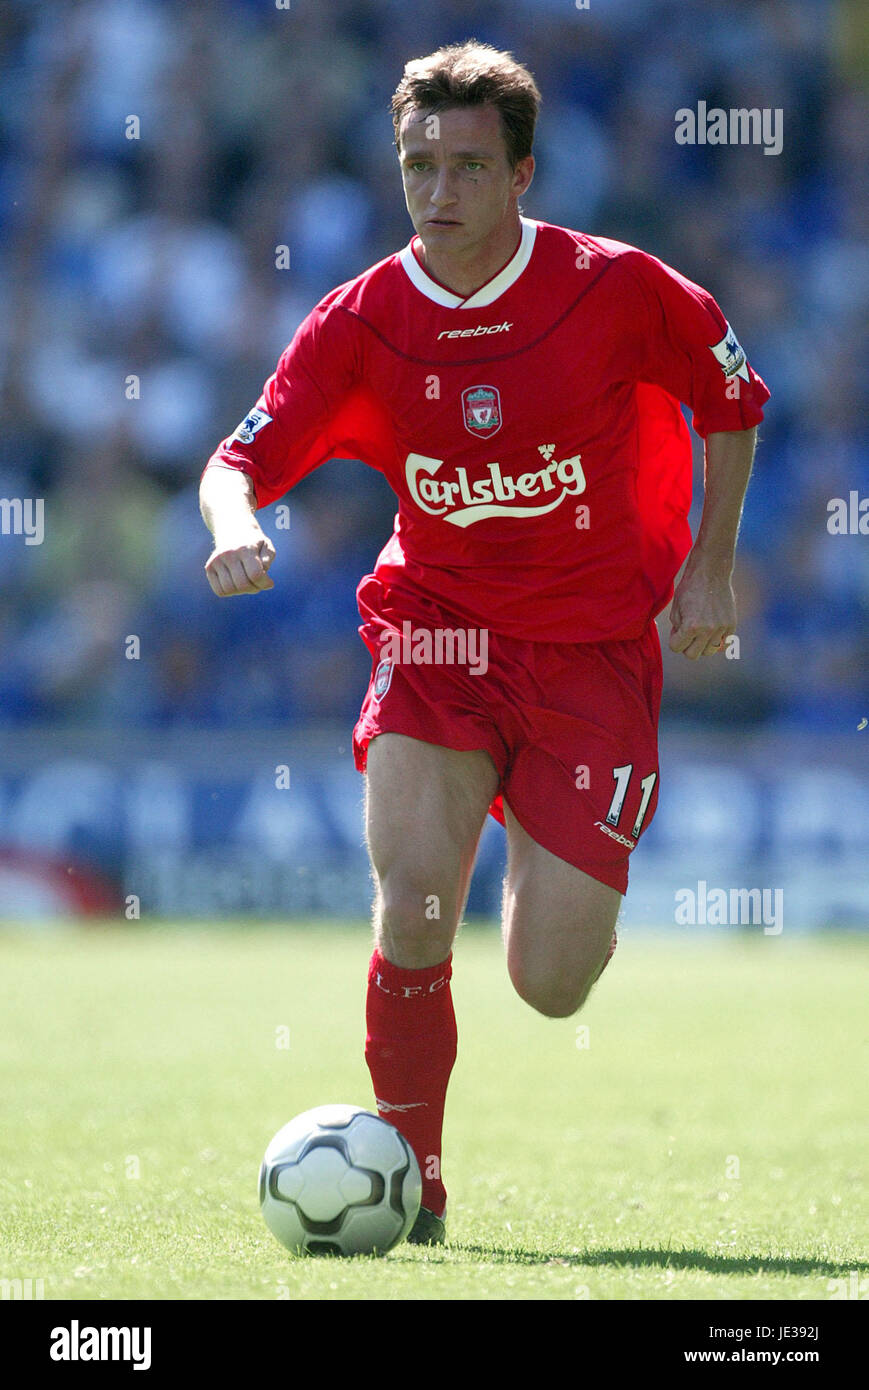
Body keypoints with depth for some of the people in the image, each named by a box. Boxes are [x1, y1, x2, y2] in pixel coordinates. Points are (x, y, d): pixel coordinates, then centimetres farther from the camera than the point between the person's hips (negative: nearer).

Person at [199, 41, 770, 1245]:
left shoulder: (617, 288, -12)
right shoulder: (362, 321, -9)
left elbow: (730, 395, 4)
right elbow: (244, 458, -11)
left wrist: (712, 564, 0)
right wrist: (235, 524, -34)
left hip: (596, 647, -1)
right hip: (438, 623, 1)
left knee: (552, 986, -5)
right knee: (412, 909, -21)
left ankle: (563, 874, 34)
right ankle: (411, 1180, 0)